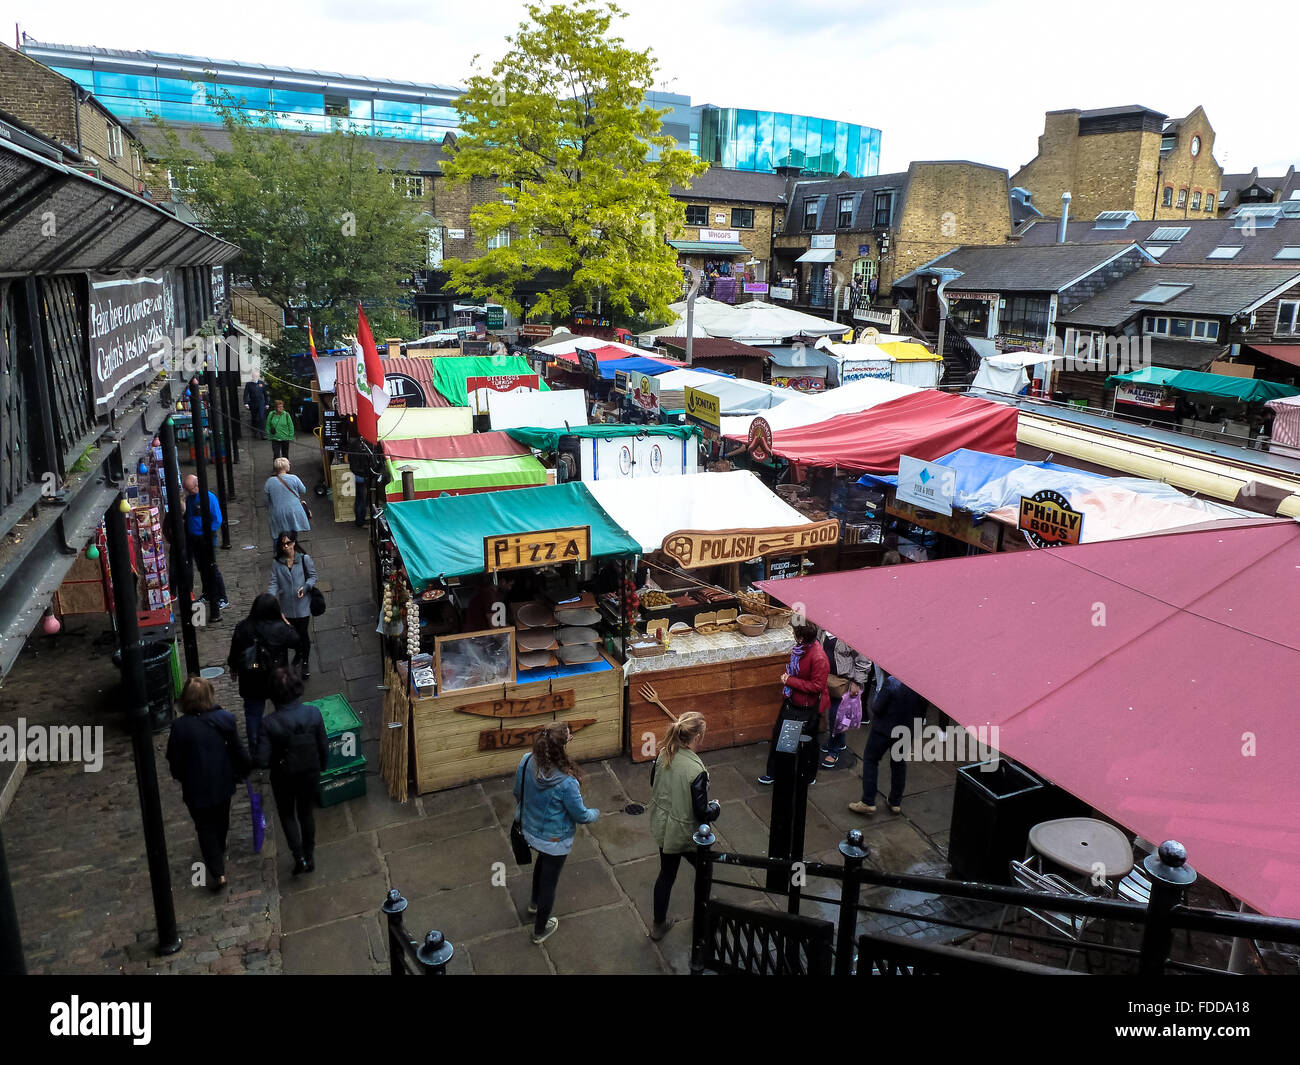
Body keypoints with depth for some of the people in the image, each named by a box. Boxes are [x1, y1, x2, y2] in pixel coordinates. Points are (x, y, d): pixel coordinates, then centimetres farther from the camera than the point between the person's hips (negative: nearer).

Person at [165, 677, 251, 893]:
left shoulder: (180, 726, -22)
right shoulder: (225, 719, -16)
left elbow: (175, 761, -12)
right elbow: (238, 751, -7)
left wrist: (183, 778, 8)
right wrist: (243, 770, 11)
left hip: (196, 788, -3)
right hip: (223, 783, 3)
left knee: (205, 828, 10)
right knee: (221, 820, 26)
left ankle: (217, 872, 5)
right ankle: (219, 852, 49)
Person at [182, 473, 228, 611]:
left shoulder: (209, 497, -13)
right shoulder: (189, 498, 7)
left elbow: (217, 519, -14)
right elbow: (187, 516, 18)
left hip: (207, 539, -6)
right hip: (193, 540, 6)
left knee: (211, 568, -5)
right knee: (202, 568, 14)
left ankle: (222, 599, 0)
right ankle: (207, 595, 27)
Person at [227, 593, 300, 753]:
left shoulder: (243, 627, -13)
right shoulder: (280, 628, -20)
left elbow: (234, 651, -1)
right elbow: (295, 641, -3)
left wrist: (233, 668, 17)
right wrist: (287, 623, 5)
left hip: (251, 682, 1)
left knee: (253, 713, 15)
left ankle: (254, 747, 23)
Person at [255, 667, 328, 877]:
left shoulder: (270, 723, -27)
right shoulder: (314, 713, -21)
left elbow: (262, 761, -23)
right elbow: (324, 747, -9)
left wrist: (275, 761, 0)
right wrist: (322, 766, 10)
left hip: (284, 777, -2)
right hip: (310, 773, 2)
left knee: (287, 815, 23)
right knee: (307, 812, 24)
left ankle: (299, 857, 17)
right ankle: (309, 856, 37)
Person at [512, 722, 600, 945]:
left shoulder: (526, 762, -20)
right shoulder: (566, 782, -37)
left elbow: (518, 794, -1)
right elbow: (580, 815, -20)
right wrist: (595, 814, 2)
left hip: (530, 830, 6)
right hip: (555, 840, -6)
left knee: (543, 860, 35)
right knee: (549, 880, 18)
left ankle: (535, 902, 60)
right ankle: (540, 930, 41)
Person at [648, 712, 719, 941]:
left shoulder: (663, 754, -13)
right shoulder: (696, 770, -32)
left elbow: (654, 783, 6)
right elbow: (701, 812, -24)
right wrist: (716, 807, -4)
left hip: (662, 826, 6)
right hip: (685, 833, -6)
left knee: (666, 874, 24)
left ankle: (659, 925, 40)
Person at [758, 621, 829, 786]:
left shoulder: (818, 658, -30)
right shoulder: (801, 648, -5)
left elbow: (817, 686, -27)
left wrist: (790, 681, -24)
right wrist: (787, 676, 2)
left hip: (807, 708, -8)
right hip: (792, 701, 8)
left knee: (807, 742, 13)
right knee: (778, 735, 17)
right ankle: (773, 773, 35)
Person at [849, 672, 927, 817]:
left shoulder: (892, 682, -27)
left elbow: (878, 709, -21)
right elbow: (923, 711, 2)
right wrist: (916, 725, 16)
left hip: (885, 728, -5)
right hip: (907, 731, 5)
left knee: (870, 760, 10)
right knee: (899, 763, 20)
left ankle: (868, 802, 8)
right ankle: (896, 803, 29)